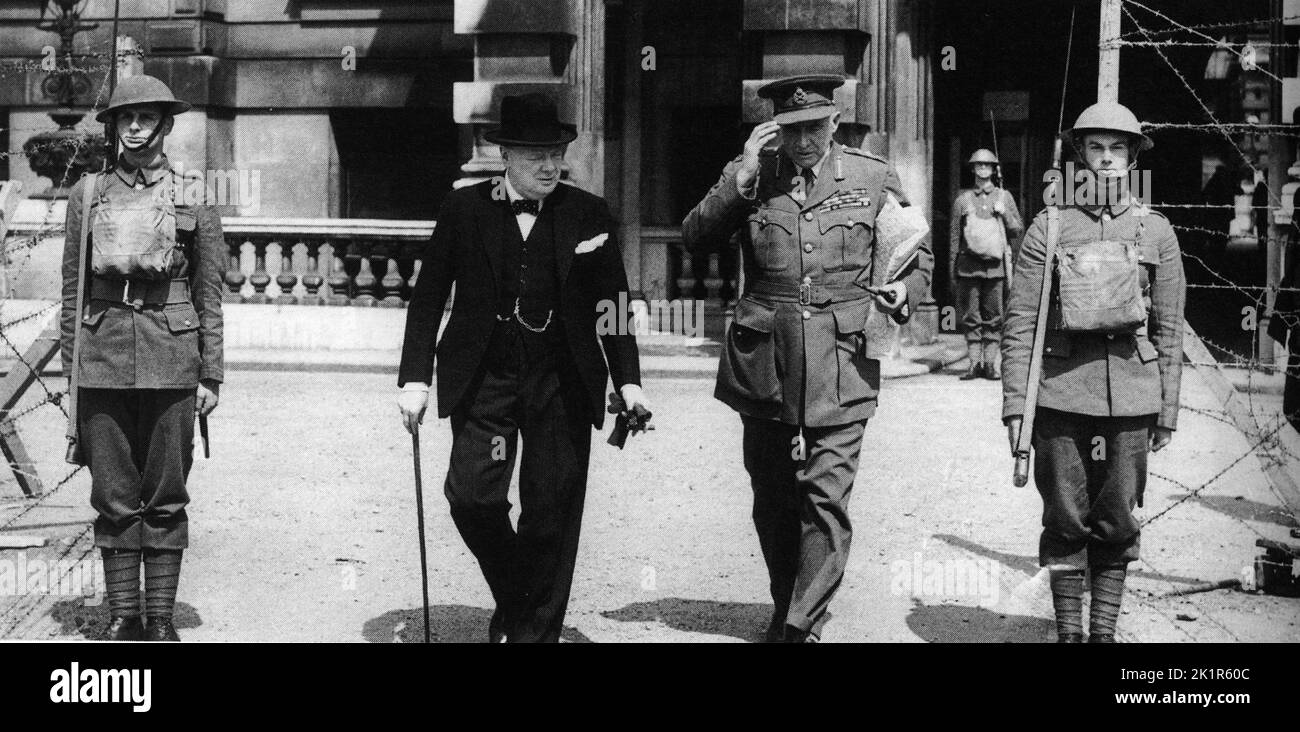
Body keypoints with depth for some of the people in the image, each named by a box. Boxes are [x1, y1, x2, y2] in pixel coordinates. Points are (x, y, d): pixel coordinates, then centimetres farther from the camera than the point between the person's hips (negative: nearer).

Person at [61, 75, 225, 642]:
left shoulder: (194, 198, 4)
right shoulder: (88, 194, 8)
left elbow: (210, 294, 5)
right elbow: (72, 287, 11)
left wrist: (210, 375, 1)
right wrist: (71, 362, 7)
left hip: (171, 361, -1)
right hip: (104, 356, 1)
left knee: (165, 498, 3)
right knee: (114, 498, 4)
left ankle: (161, 620, 11)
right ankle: (122, 617, 13)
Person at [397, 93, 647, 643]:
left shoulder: (588, 215, 4)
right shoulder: (464, 210, 2)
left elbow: (612, 303, 8)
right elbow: (428, 298, 3)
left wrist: (628, 380, 1)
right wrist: (415, 378, -4)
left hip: (562, 385, 1)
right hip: (484, 379, 0)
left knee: (552, 511, 1)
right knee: (472, 495, -12)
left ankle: (536, 628, 16)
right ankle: (512, 596, 15)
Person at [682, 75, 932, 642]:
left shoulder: (873, 178, 4)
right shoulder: (754, 176, 5)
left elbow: (917, 257, 11)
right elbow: (694, 237, -3)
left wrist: (902, 292, -10)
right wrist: (742, 176, -13)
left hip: (841, 367, -2)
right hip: (764, 364, 2)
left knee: (826, 500, -11)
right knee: (772, 500, 12)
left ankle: (803, 626, -5)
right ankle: (785, 610, 30)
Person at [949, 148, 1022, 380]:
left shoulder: (1004, 197, 12)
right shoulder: (962, 199, 10)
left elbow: (1018, 230, 14)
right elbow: (954, 236, 10)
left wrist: (1004, 213, -4)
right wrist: (952, 272, 7)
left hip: (995, 265, 0)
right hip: (969, 265, 0)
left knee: (993, 317, -1)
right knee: (971, 317, -1)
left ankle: (990, 363, 4)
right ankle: (974, 363, 3)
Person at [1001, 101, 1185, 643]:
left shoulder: (1156, 231, 8)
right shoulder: (1049, 228, 4)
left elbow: (1169, 329, 9)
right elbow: (1020, 322, 2)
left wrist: (1168, 411, 5)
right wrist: (1014, 404, -3)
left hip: (1132, 396, 1)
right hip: (1062, 394, -1)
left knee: (1117, 520, 6)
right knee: (1065, 518, 4)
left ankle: (1105, 629, 17)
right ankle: (1069, 631, 15)